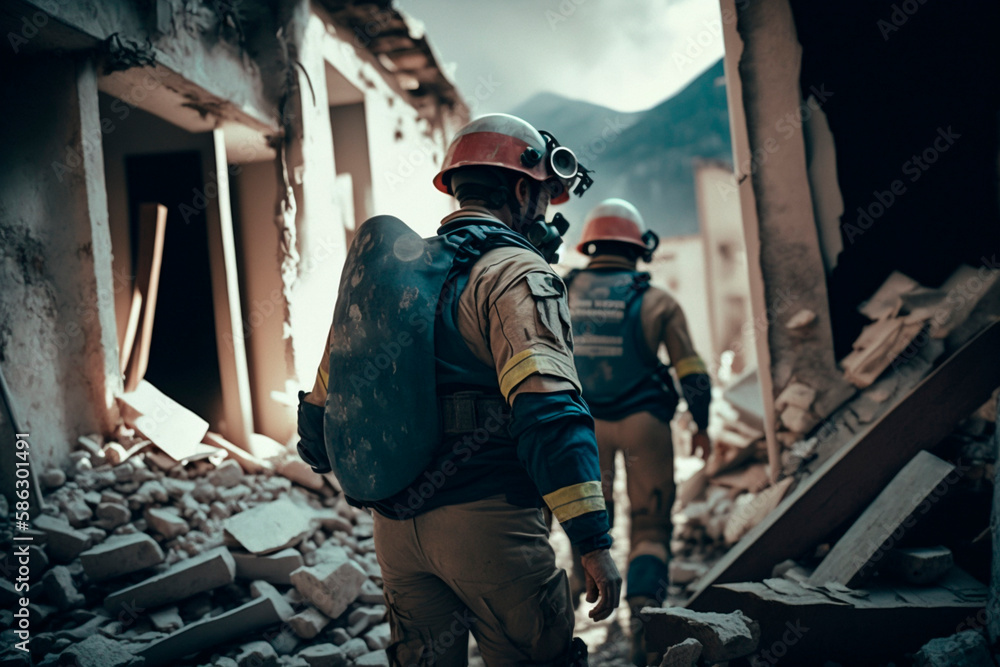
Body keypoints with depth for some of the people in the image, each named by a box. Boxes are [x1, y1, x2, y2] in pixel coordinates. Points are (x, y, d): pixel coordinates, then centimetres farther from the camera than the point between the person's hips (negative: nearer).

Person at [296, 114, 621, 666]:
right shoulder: (513, 272, -8)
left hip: (395, 529, 7)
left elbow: (321, 410, 18)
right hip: (483, 523, -7)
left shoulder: (387, 267, 14)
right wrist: (593, 540, -22)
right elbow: (549, 412, -22)